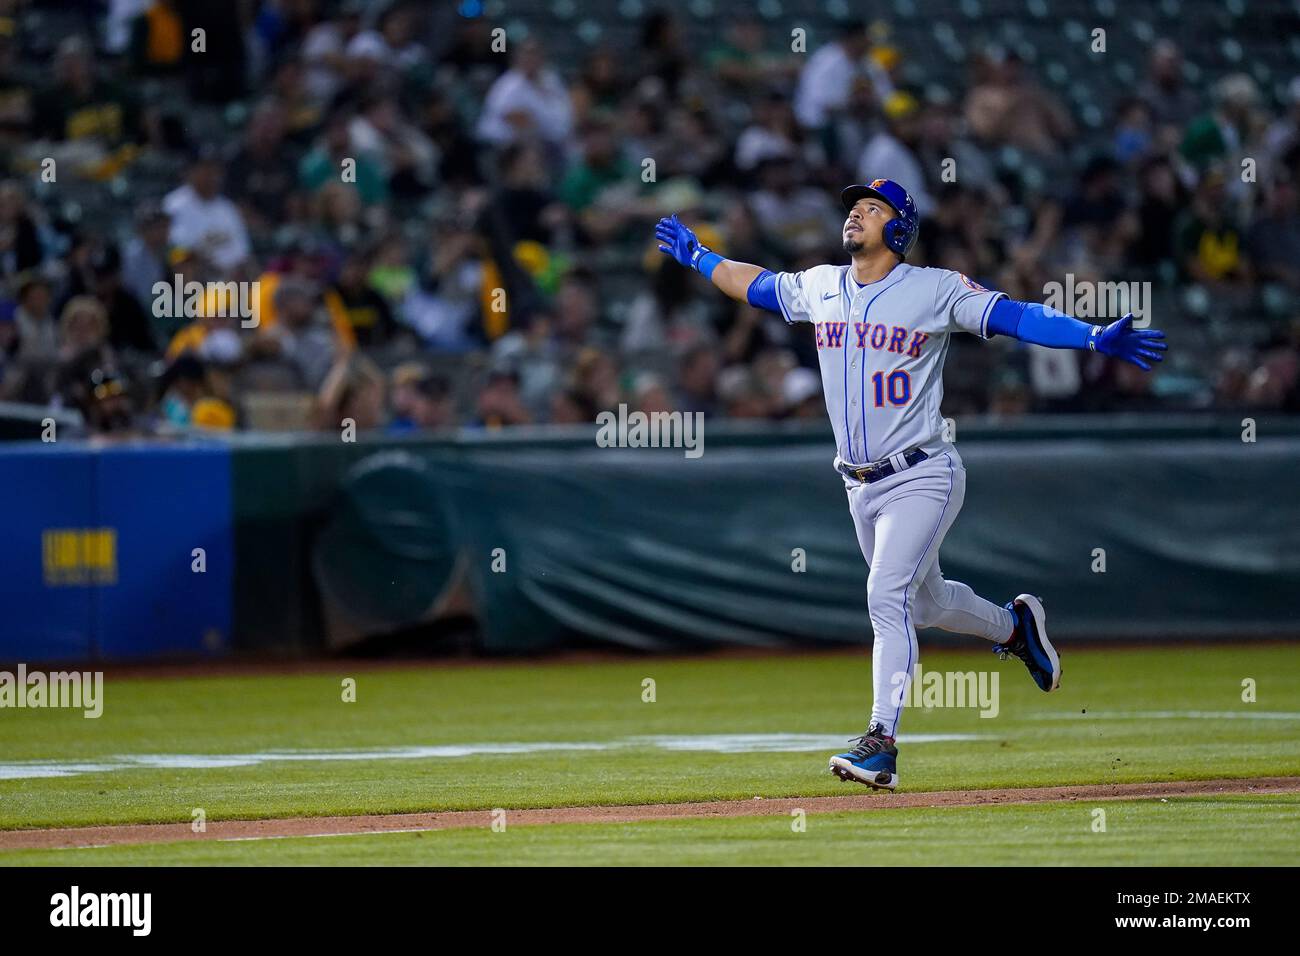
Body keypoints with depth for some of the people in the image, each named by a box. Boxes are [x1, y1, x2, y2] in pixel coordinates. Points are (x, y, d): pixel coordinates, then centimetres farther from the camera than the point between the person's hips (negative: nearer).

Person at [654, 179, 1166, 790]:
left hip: (921, 479, -7)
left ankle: (880, 744, -22)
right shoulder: (819, 288, 8)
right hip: (861, 487, 7)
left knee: (888, 597, -20)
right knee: (926, 602, 19)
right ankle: (1015, 626, 48)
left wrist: (1095, 338, -27)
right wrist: (697, 256, 32)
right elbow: (757, 286, 26)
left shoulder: (937, 291, -9)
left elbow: (1016, 317, -16)